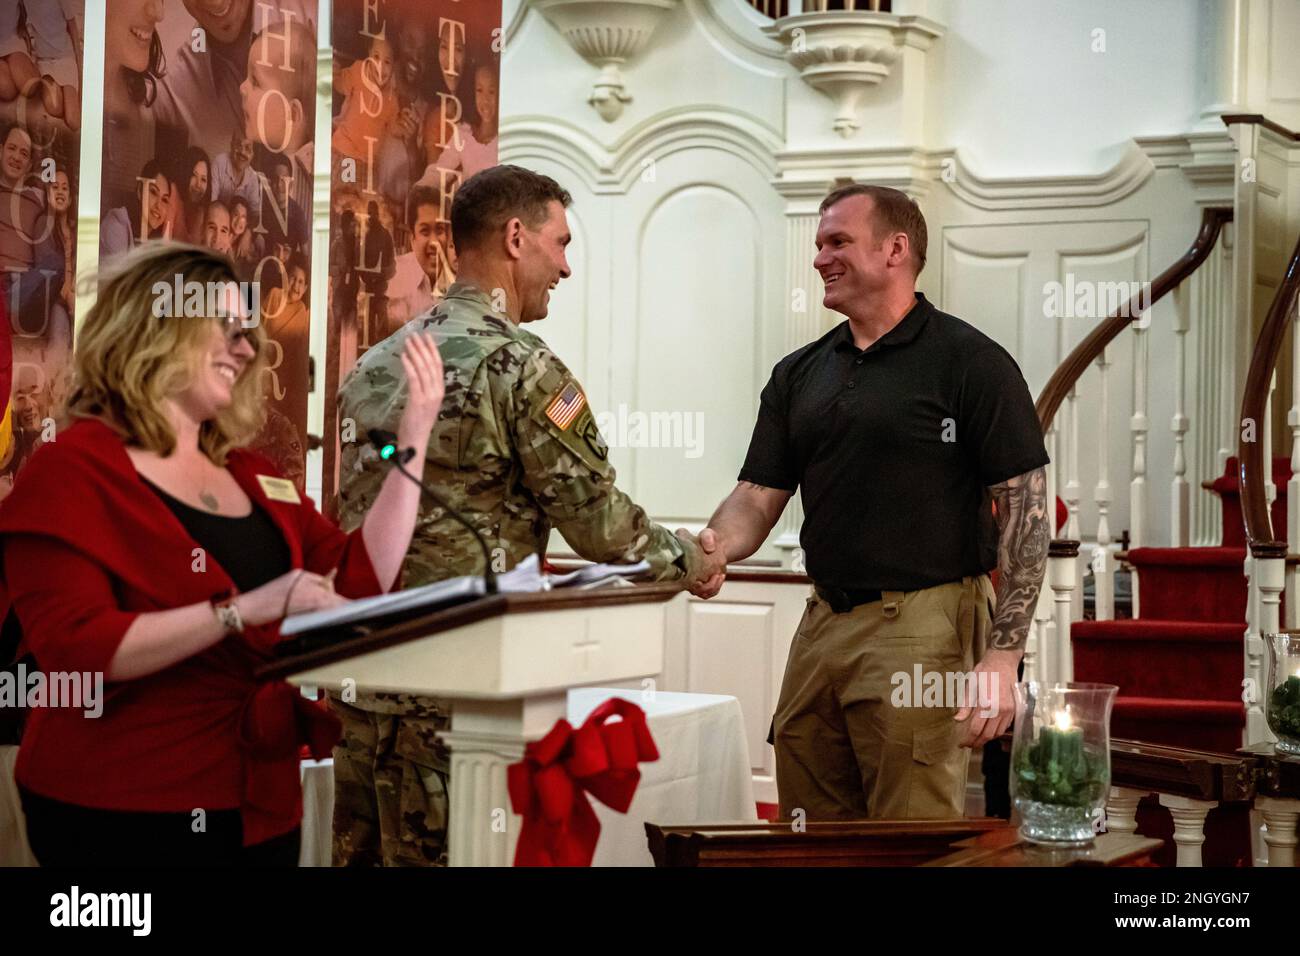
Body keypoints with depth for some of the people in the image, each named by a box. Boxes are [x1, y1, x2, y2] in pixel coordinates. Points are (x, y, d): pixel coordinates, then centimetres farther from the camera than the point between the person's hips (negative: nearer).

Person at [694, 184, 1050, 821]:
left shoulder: (971, 363, -5)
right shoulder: (799, 375, 14)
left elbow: (1025, 507, -8)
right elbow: (758, 497, 12)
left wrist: (1002, 656, -15)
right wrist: (715, 546, -13)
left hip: (923, 627, -6)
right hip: (821, 625, 6)